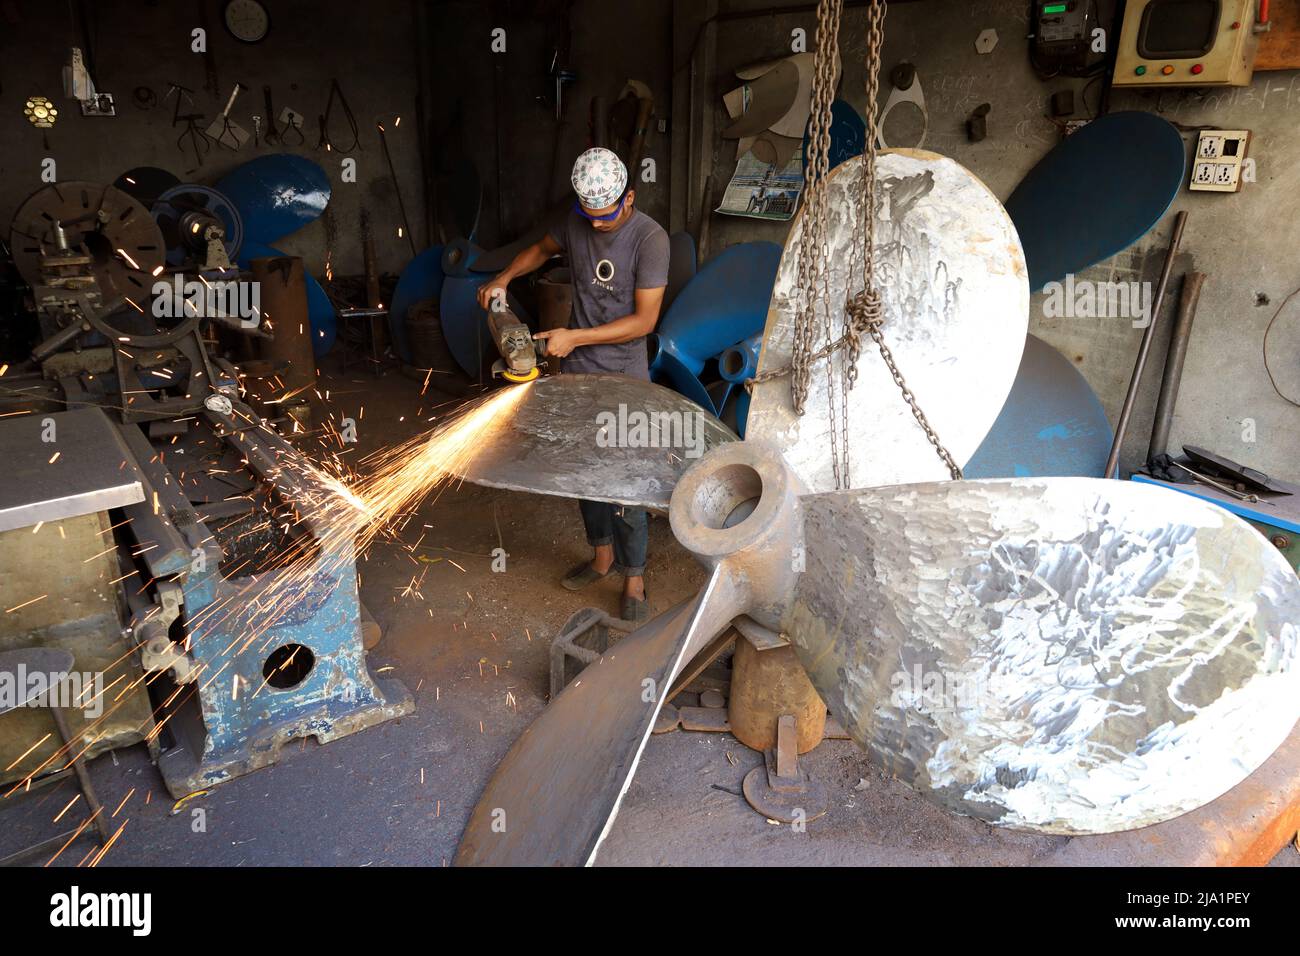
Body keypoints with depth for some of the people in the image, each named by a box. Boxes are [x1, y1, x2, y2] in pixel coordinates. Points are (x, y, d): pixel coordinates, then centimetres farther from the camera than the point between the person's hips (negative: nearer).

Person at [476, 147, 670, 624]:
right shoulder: (576, 222, 0)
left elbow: (645, 320, -19)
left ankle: (634, 580, 11)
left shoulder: (650, 239, -17)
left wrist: (575, 337, -20)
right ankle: (602, 554, 34)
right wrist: (503, 277, 4)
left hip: (623, 377, -6)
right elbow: (542, 248, 21)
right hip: (576, 371, 6)